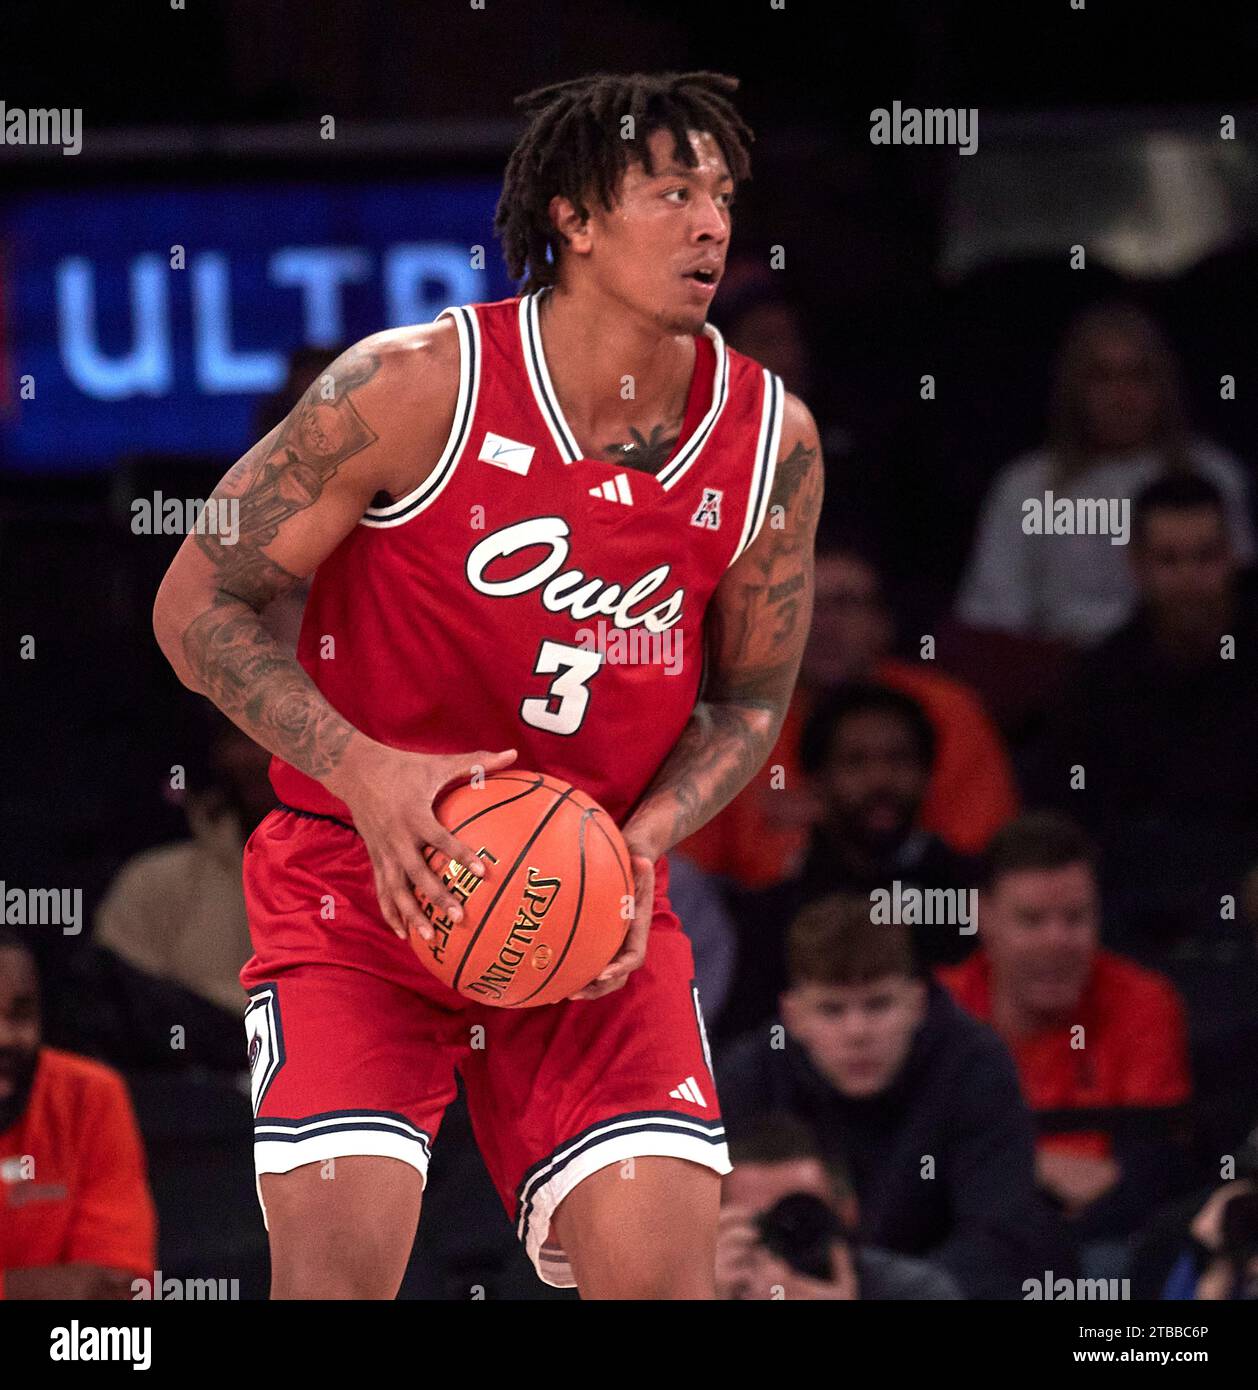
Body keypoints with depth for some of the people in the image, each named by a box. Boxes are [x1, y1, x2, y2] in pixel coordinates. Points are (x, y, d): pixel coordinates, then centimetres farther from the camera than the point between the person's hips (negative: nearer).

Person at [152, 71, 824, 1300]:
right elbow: (195, 607, -9)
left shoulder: (770, 441, -4)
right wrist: (363, 771, -23)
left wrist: (642, 841, -9)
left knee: (662, 1262, -11)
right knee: (342, 1253, -18)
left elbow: (752, 697, 10)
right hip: (363, 878, -3)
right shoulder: (414, 388, -16)